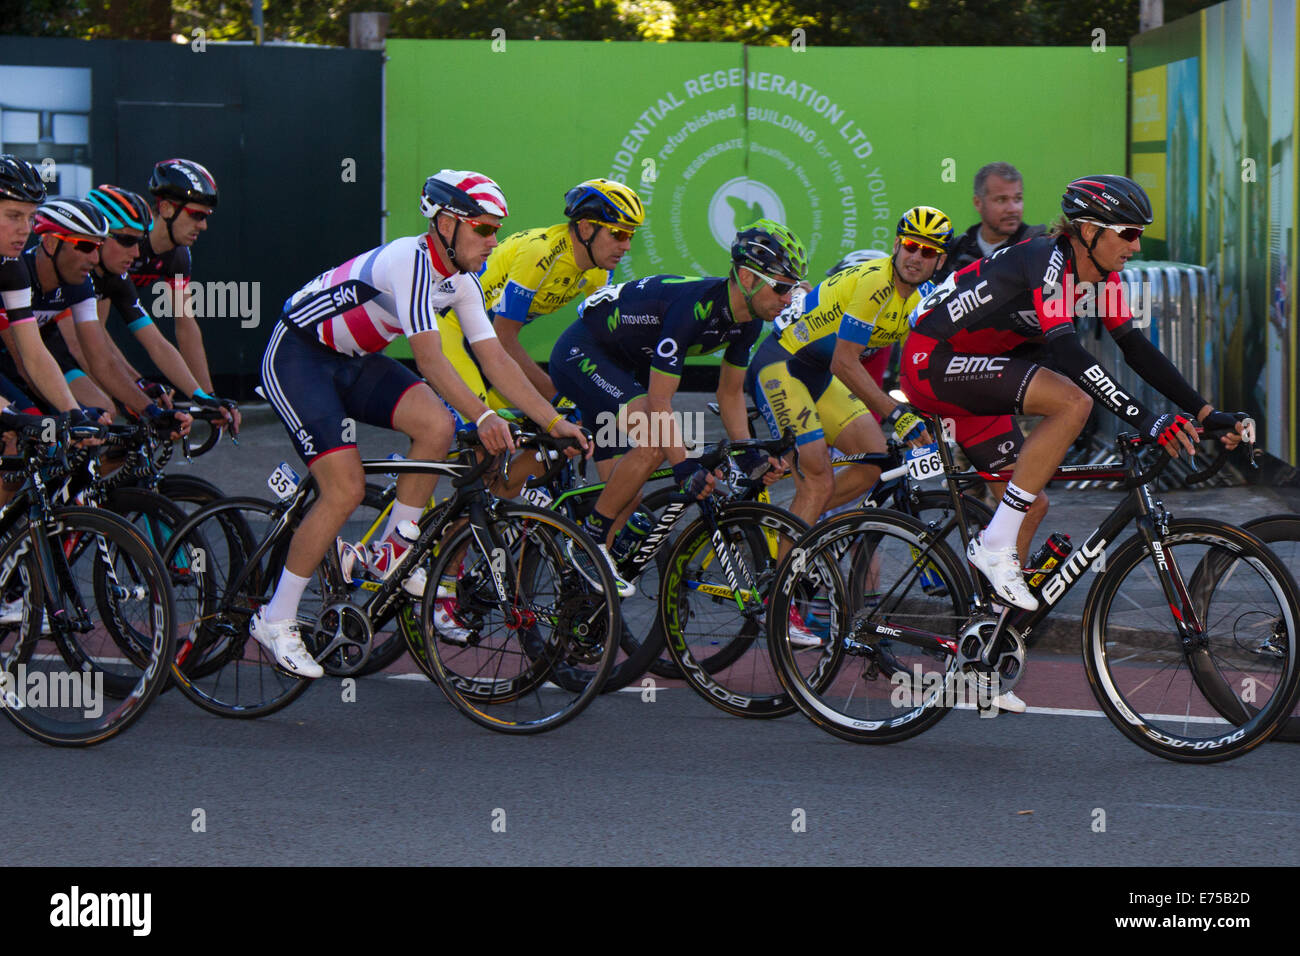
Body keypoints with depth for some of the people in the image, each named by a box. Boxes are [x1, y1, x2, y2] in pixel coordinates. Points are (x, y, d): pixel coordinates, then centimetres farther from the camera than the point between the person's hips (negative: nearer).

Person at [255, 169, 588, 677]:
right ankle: (276, 620, -6)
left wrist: (555, 421, -6)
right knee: (346, 489, -18)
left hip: (352, 361, 8)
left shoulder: (461, 282, 0)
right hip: (295, 356, -8)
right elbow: (429, 358, -33)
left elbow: (496, 360, 0)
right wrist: (483, 417, -39)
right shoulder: (412, 260, -27)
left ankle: (391, 553, 1)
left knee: (437, 425, -15)